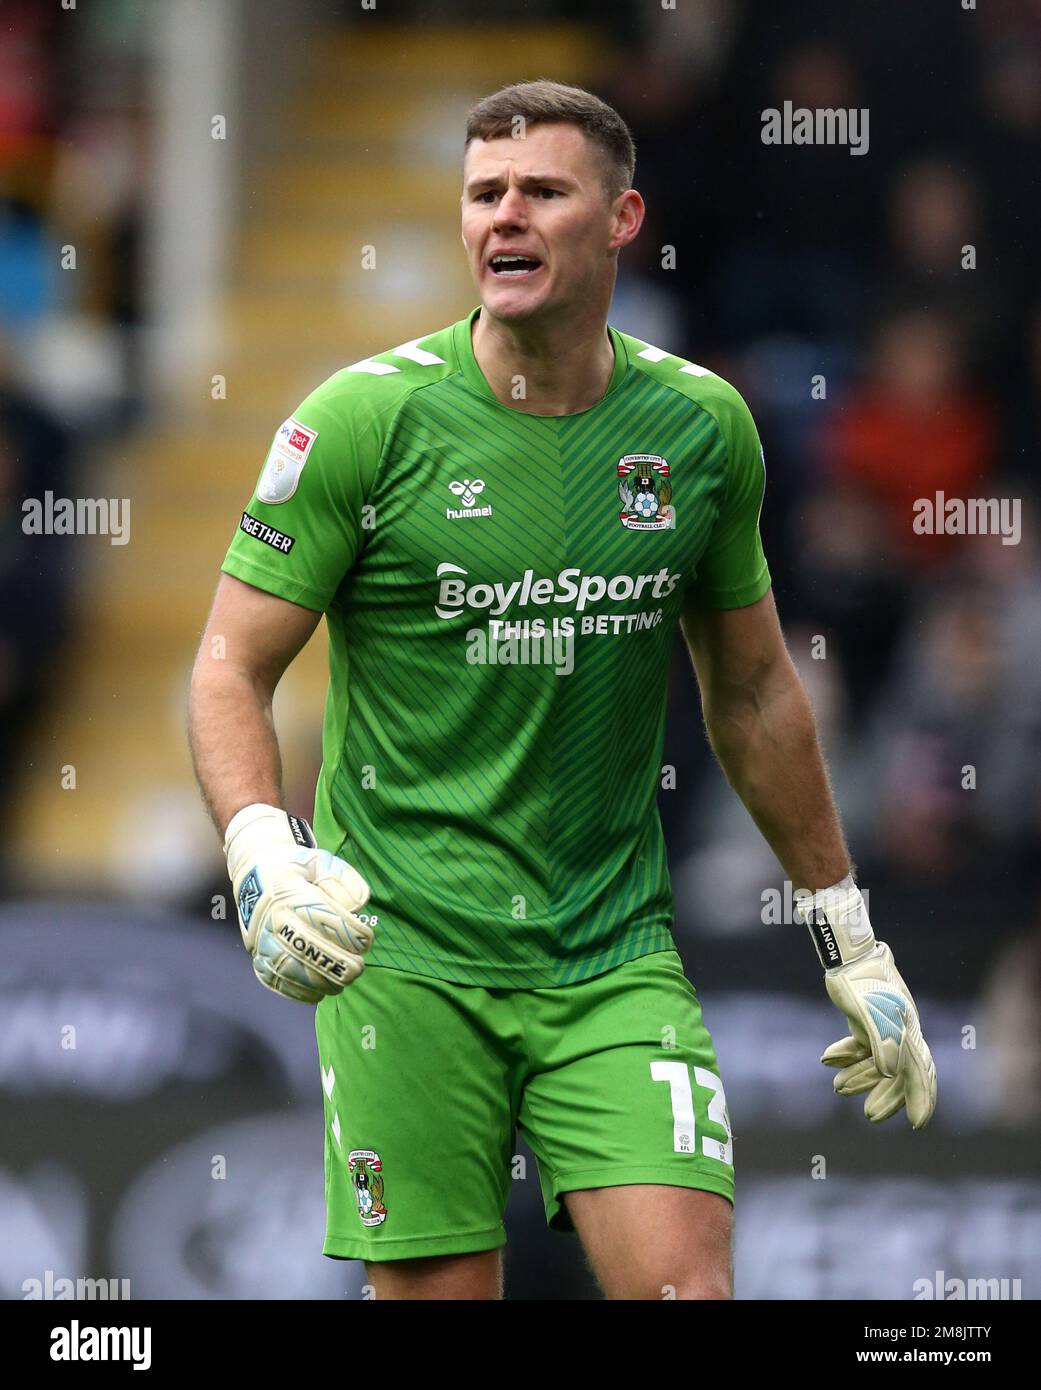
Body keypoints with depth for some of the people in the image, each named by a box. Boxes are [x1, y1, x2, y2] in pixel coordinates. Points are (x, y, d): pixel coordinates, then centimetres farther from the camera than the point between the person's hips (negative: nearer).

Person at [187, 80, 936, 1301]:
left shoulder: (702, 425, 3)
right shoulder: (366, 418, -7)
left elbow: (752, 692, 16)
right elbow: (232, 666, -4)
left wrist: (848, 941, 19)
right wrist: (260, 853, -23)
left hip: (615, 959, 2)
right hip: (403, 956, -2)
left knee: (682, 1281, -12)